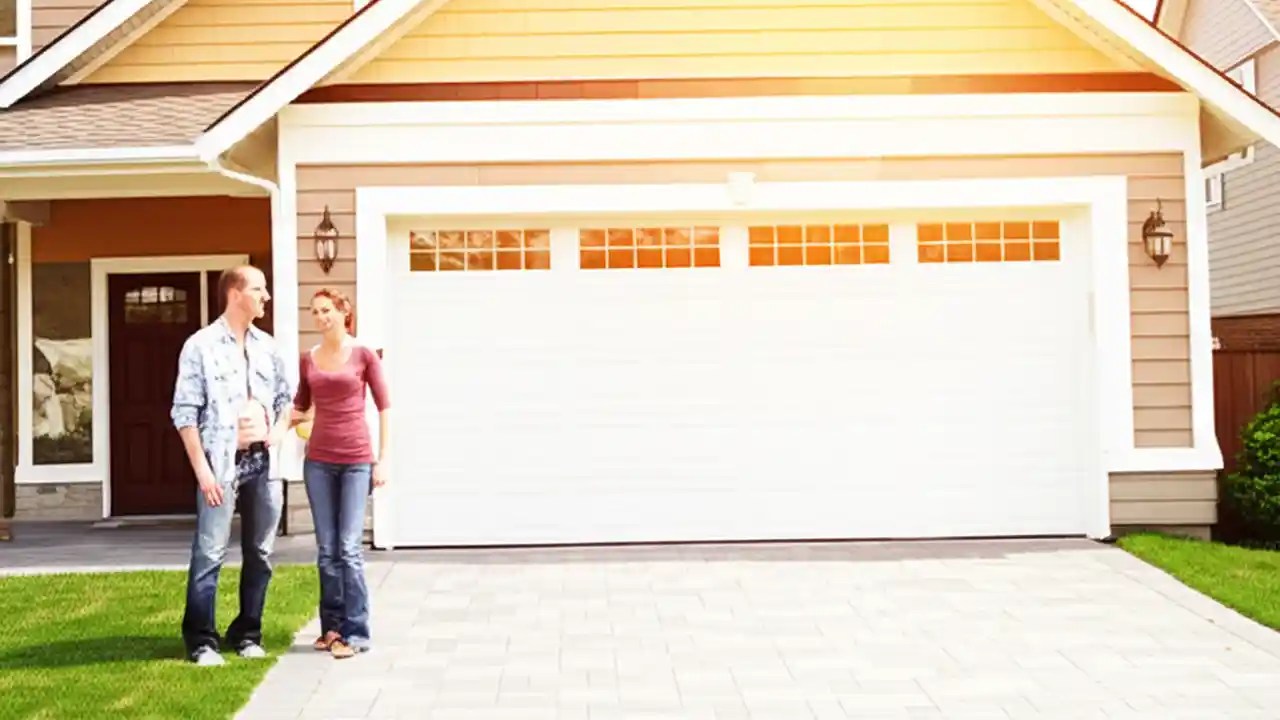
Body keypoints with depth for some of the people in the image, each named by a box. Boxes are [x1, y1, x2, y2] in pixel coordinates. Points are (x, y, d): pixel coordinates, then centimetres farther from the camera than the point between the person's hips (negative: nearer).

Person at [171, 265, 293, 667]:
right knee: (209, 553, -5)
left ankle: (247, 633, 20)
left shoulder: (267, 346, 11)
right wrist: (202, 469, -12)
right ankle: (201, 640, 4)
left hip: (264, 461, 5)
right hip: (223, 463, -5)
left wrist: (280, 428, 0)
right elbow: (185, 413, -7)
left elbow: (285, 396, 21)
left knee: (260, 553, 9)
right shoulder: (201, 346, -5)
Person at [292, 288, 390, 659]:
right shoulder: (307, 360, 8)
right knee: (326, 550, 7)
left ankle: (355, 632, 1)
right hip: (318, 461, 4)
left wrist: (382, 460, -6)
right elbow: (301, 408, 16)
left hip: (357, 460, -4)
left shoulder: (364, 355, -2)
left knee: (349, 547, -6)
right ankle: (332, 625, 17)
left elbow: (384, 408, -1)